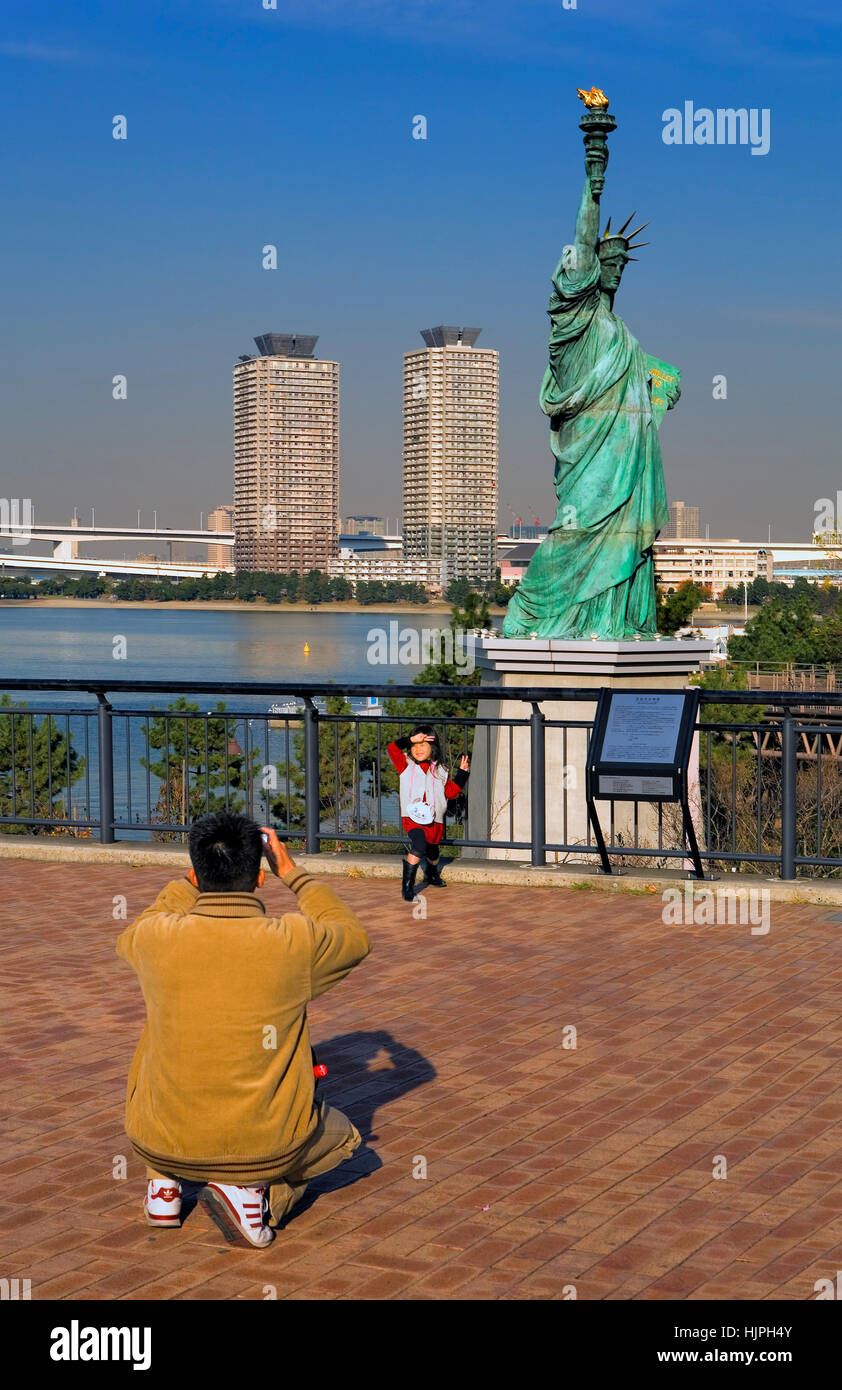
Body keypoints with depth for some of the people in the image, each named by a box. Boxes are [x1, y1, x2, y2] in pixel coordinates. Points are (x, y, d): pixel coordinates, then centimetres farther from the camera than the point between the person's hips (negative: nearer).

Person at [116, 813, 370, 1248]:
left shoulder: (155, 938, -12)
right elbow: (355, 937, 9)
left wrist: (198, 875, 22)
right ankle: (258, 1190, 1)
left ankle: (163, 1182, 17)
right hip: (266, 1147, -2)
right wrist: (292, 874, 16)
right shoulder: (294, 941, -16)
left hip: (162, 1144, 3)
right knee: (343, 1135, 29)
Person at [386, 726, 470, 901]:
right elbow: (392, 749, -11)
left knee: (432, 854, 22)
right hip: (413, 819, -4)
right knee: (418, 847, -29)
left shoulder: (440, 771, 10)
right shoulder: (406, 765, 2)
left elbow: (450, 793, 9)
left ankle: (432, 875, 55)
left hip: (434, 821, 4)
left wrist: (462, 773, 5)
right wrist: (411, 740, -18)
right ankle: (407, 885, -20)